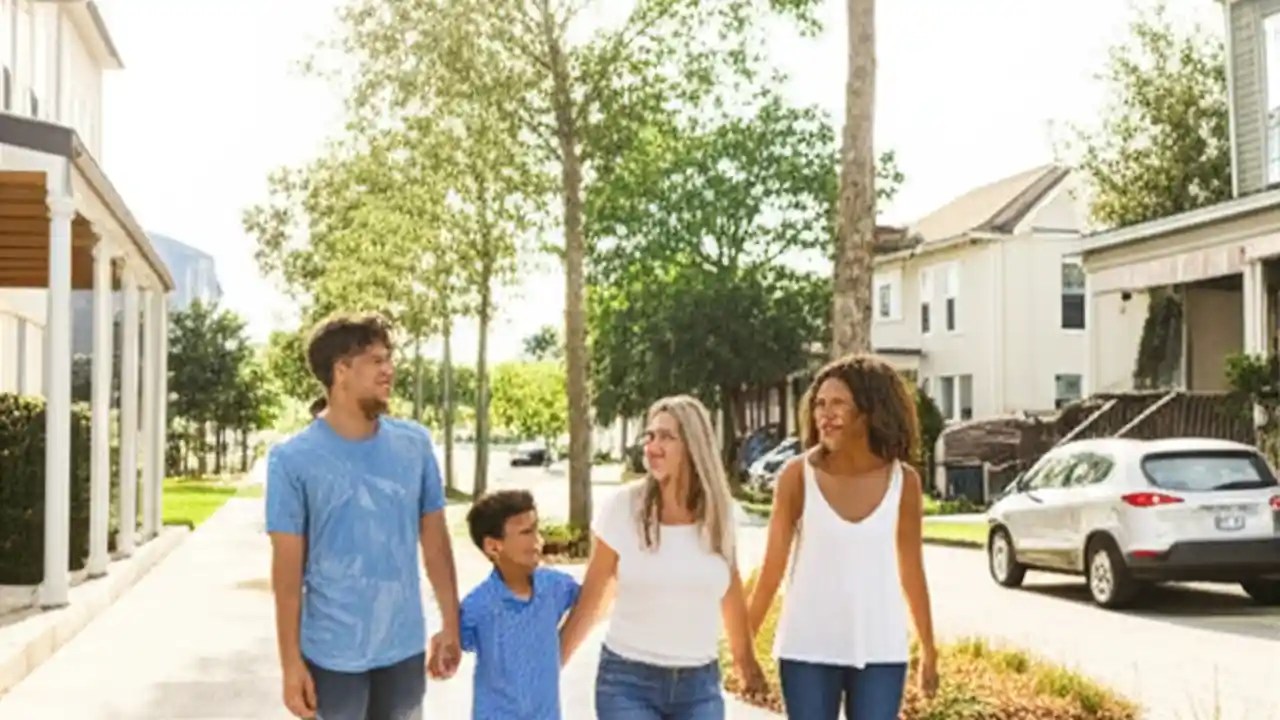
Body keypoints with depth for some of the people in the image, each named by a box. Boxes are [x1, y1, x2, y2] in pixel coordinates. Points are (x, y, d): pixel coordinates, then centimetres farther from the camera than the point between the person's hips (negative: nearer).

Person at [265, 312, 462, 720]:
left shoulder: (415, 444, 1)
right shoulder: (293, 459, -10)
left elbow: (435, 538, 7)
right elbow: (287, 566, -8)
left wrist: (451, 624, 7)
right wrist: (291, 662, -9)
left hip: (404, 648, 4)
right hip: (332, 655, -3)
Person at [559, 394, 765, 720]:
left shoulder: (719, 510, -1)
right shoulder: (622, 508, -8)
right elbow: (589, 600, -2)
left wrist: (746, 660, 23)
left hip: (699, 684, 3)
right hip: (627, 681, -2)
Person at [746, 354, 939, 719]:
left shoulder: (902, 481, -4)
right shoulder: (798, 476, -8)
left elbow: (912, 570, 6)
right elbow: (772, 567, -4)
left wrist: (928, 650, 12)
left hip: (880, 651, 1)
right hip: (808, 650, -1)